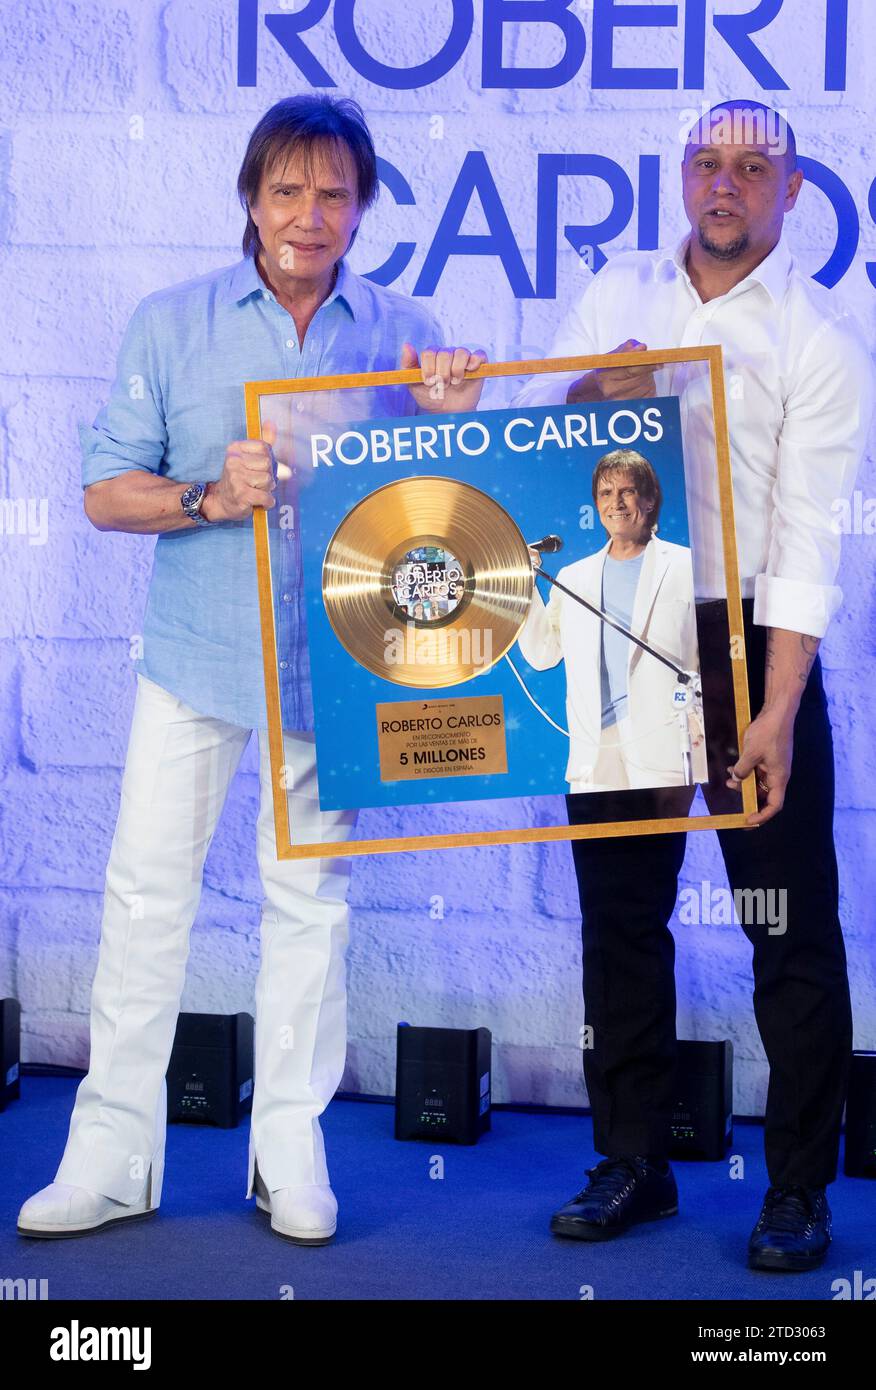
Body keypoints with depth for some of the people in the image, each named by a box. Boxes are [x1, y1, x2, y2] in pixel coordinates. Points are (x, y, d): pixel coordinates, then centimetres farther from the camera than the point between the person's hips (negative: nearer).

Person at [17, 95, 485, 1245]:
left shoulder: (404, 336, 3)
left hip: (337, 661, 1)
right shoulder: (171, 325, 1)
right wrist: (212, 497, -18)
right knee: (148, 891, 2)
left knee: (312, 899, 8)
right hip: (197, 652, 0)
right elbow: (106, 492, 0)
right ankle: (114, 1151, 12)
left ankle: (291, 1148, 20)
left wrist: (452, 417, -15)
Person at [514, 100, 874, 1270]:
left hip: (749, 639, -4)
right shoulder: (619, 292, 8)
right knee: (620, 910, 11)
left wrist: (776, 712, -19)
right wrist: (587, 390, -16)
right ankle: (633, 1163, 24)